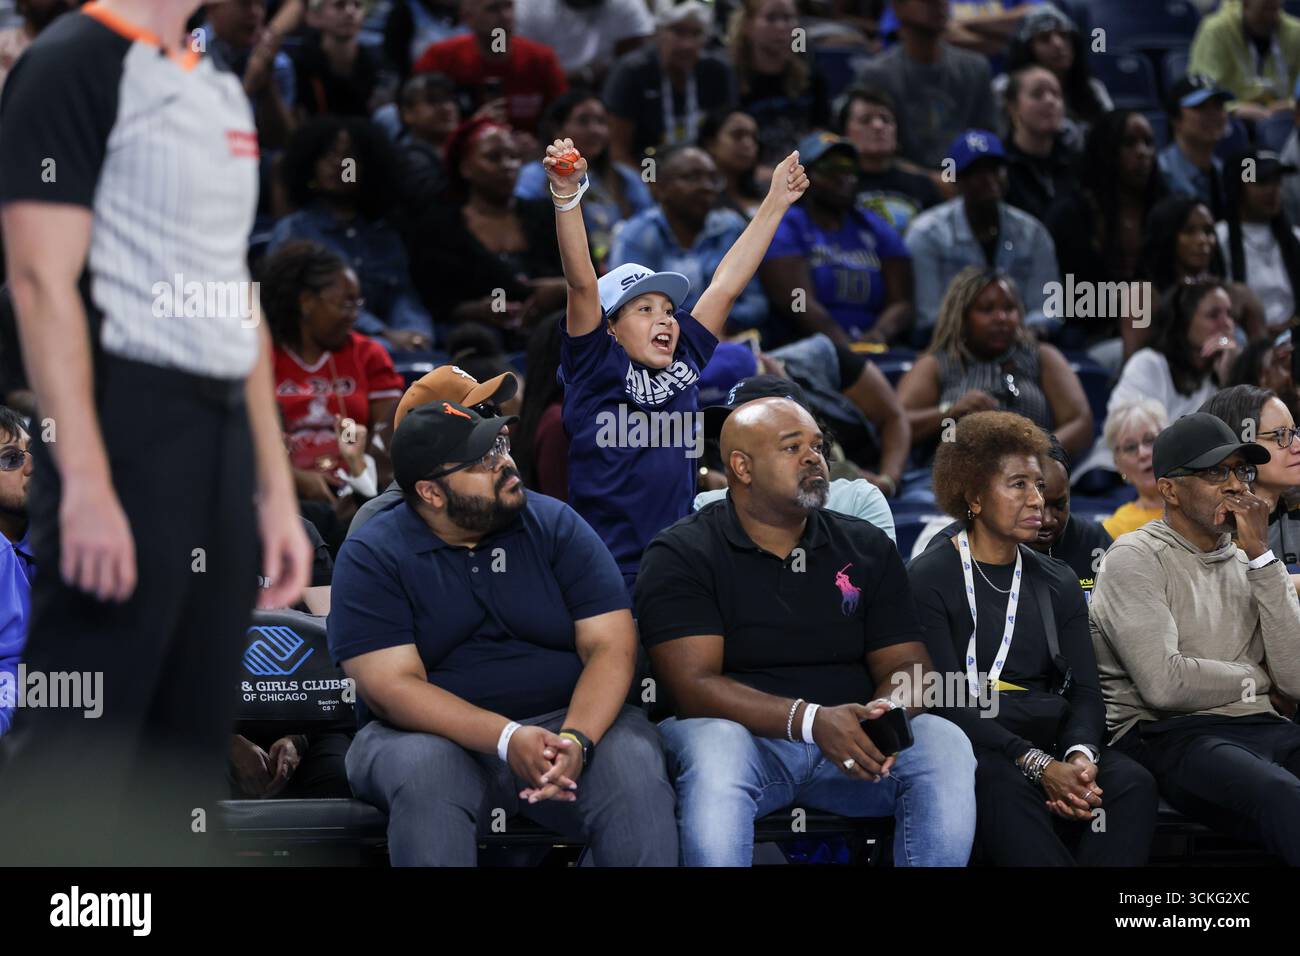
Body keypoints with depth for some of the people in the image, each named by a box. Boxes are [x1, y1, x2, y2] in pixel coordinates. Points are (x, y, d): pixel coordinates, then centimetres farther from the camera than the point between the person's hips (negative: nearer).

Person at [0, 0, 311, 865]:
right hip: (125, 434, -8)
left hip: (223, 440, 8)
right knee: (73, 764, -8)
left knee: (188, 756, 10)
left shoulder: (223, 92, 18)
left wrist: (275, 490, 16)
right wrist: (85, 483, -22)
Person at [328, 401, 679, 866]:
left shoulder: (556, 526, 3)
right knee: (420, 771, -36)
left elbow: (610, 646, -4)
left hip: (565, 720, 1)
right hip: (437, 734, -1)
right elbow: (392, 686, -13)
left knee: (633, 765, -30)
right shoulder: (370, 558, -3)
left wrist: (576, 740, -24)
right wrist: (507, 739, -27)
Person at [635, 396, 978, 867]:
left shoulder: (868, 547, 12)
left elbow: (906, 665, 8)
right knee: (714, 748, -38)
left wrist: (886, 712, -19)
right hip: (745, 737, -3)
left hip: (851, 741, 4)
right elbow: (694, 685, -13)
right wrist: (812, 720, -27)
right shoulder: (681, 555, -2)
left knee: (944, 744, -26)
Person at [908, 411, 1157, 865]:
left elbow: (1085, 691, 10)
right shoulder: (928, 580, 1)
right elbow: (948, 703, -9)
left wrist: (1080, 756, -15)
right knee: (1004, 788, -40)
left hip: (1053, 740, 5)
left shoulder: (1058, 583, 19)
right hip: (970, 746, -5)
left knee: (1133, 782, -28)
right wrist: (1039, 767, -22)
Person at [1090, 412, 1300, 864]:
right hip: (1167, 736, -6)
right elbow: (1164, 684, -13)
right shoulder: (1135, 559, 1)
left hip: (1258, 728, 6)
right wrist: (1254, 679, 4)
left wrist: (1261, 556, 1)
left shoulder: (1249, 566, 19)